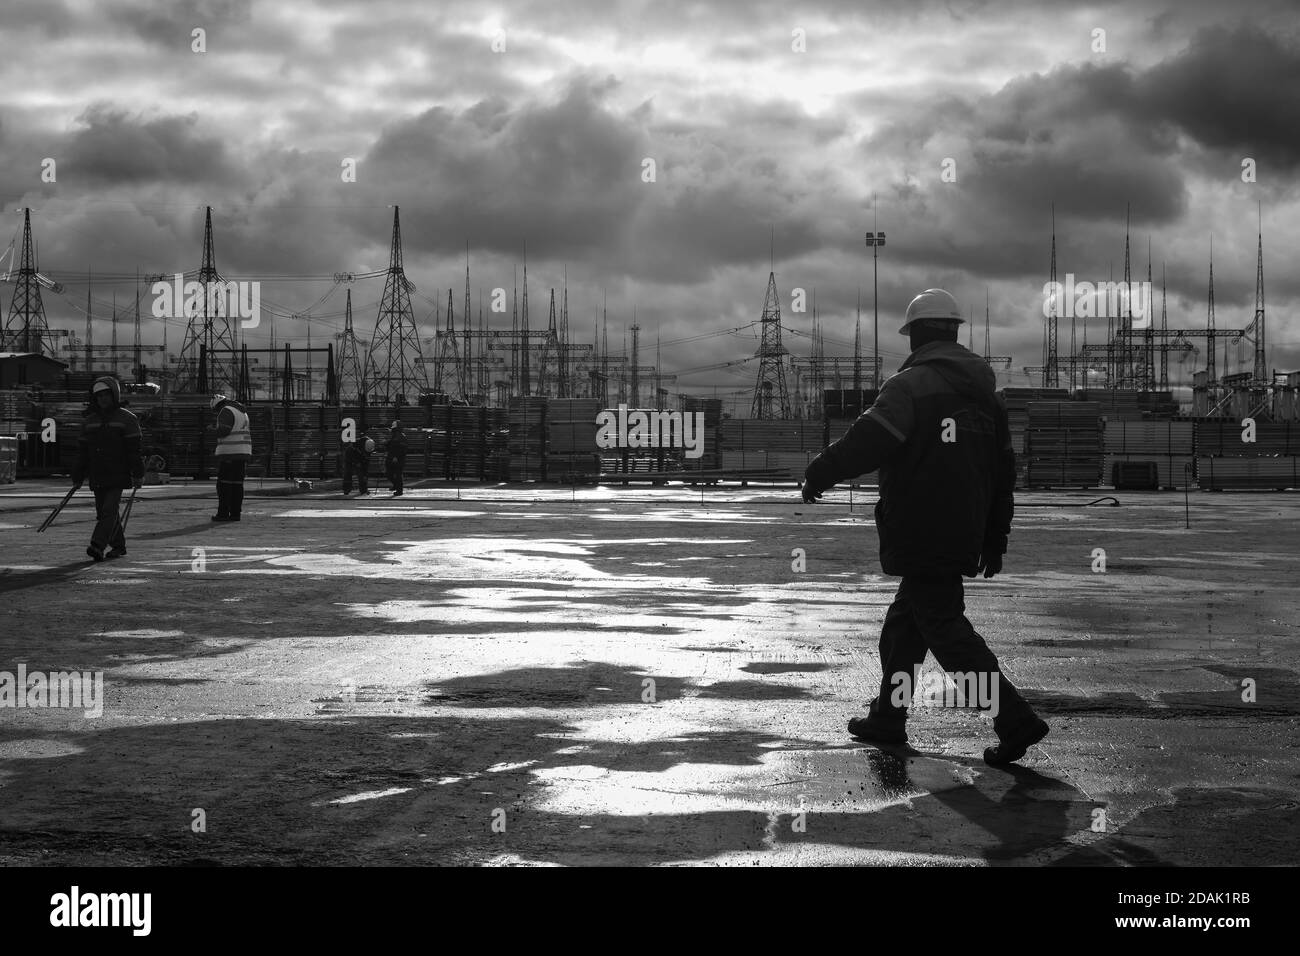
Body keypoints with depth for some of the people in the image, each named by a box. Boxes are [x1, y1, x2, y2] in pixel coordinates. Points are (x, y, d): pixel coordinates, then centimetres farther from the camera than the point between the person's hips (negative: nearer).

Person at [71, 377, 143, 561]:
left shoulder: (126, 419, -1)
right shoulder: (89, 421, 15)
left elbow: (134, 449, -5)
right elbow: (82, 451, 17)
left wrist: (138, 474, -11)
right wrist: (77, 477, 13)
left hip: (118, 475, -6)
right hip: (97, 476, 6)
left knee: (109, 510, -15)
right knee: (103, 513, 8)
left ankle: (98, 546, -23)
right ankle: (118, 546, 21)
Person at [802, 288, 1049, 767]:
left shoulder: (912, 383, -10)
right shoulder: (983, 390, 15)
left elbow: (871, 438, -24)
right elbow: (1004, 468, 18)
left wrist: (820, 472, -10)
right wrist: (995, 539, 23)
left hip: (922, 534, -8)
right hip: (964, 534, 9)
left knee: (946, 627, -6)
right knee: (904, 620, 20)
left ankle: (1015, 720, -12)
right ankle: (888, 718, 28)